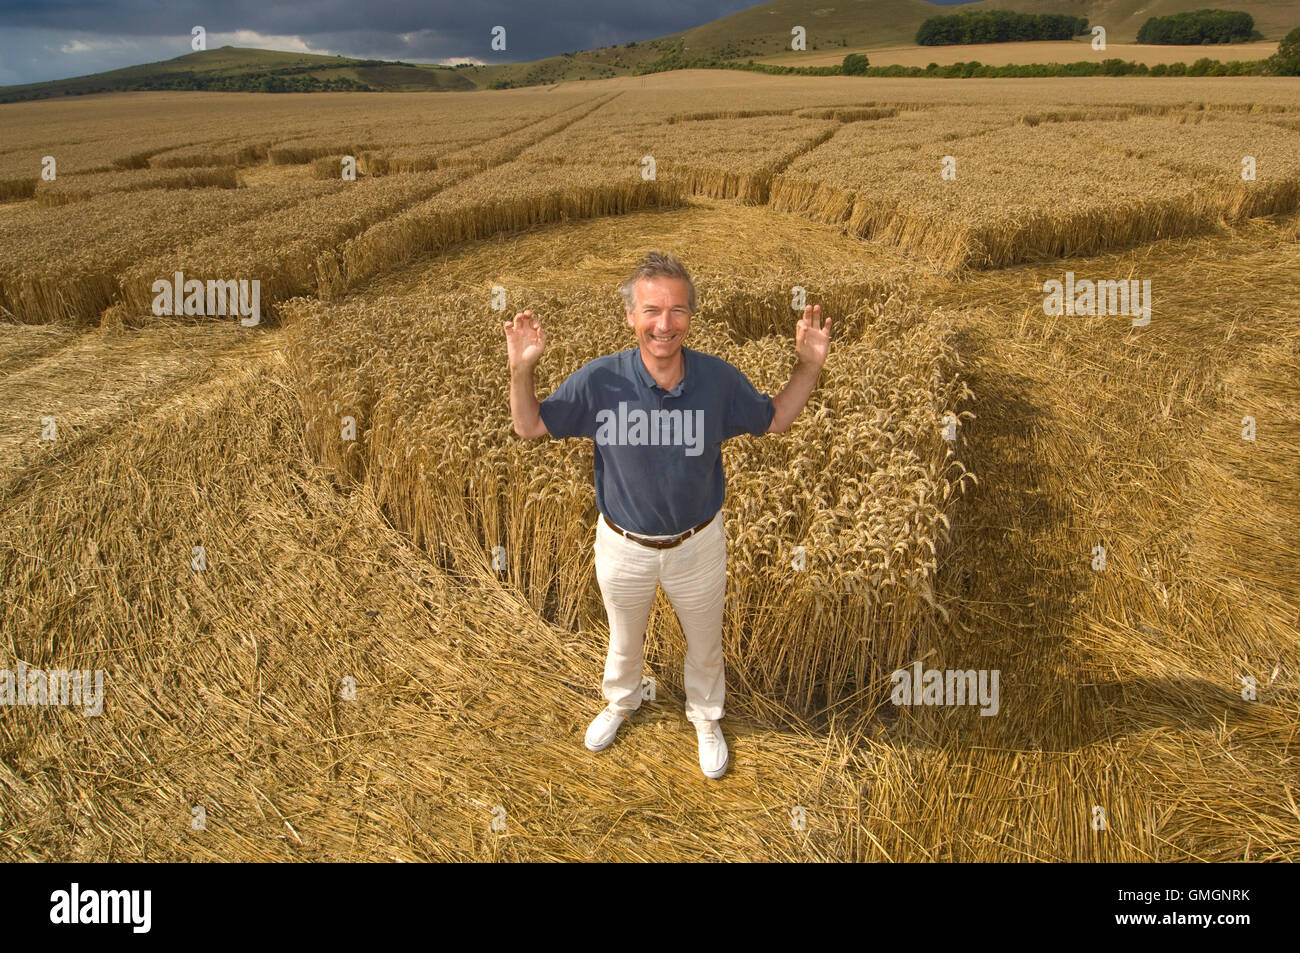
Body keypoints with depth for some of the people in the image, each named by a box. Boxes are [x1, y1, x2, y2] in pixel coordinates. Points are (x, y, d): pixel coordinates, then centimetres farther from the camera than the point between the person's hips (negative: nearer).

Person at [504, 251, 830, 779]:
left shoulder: (718, 378, -19)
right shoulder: (600, 379, -22)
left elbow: (774, 419, -1)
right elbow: (530, 426, -10)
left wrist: (809, 363, -16)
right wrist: (521, 370, -28)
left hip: (698, 543, 1)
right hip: (624, 546, 0)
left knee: (705, 643, 25)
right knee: (624, 640, 28)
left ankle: (706, 718, 56)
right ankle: (620, 702, 61)